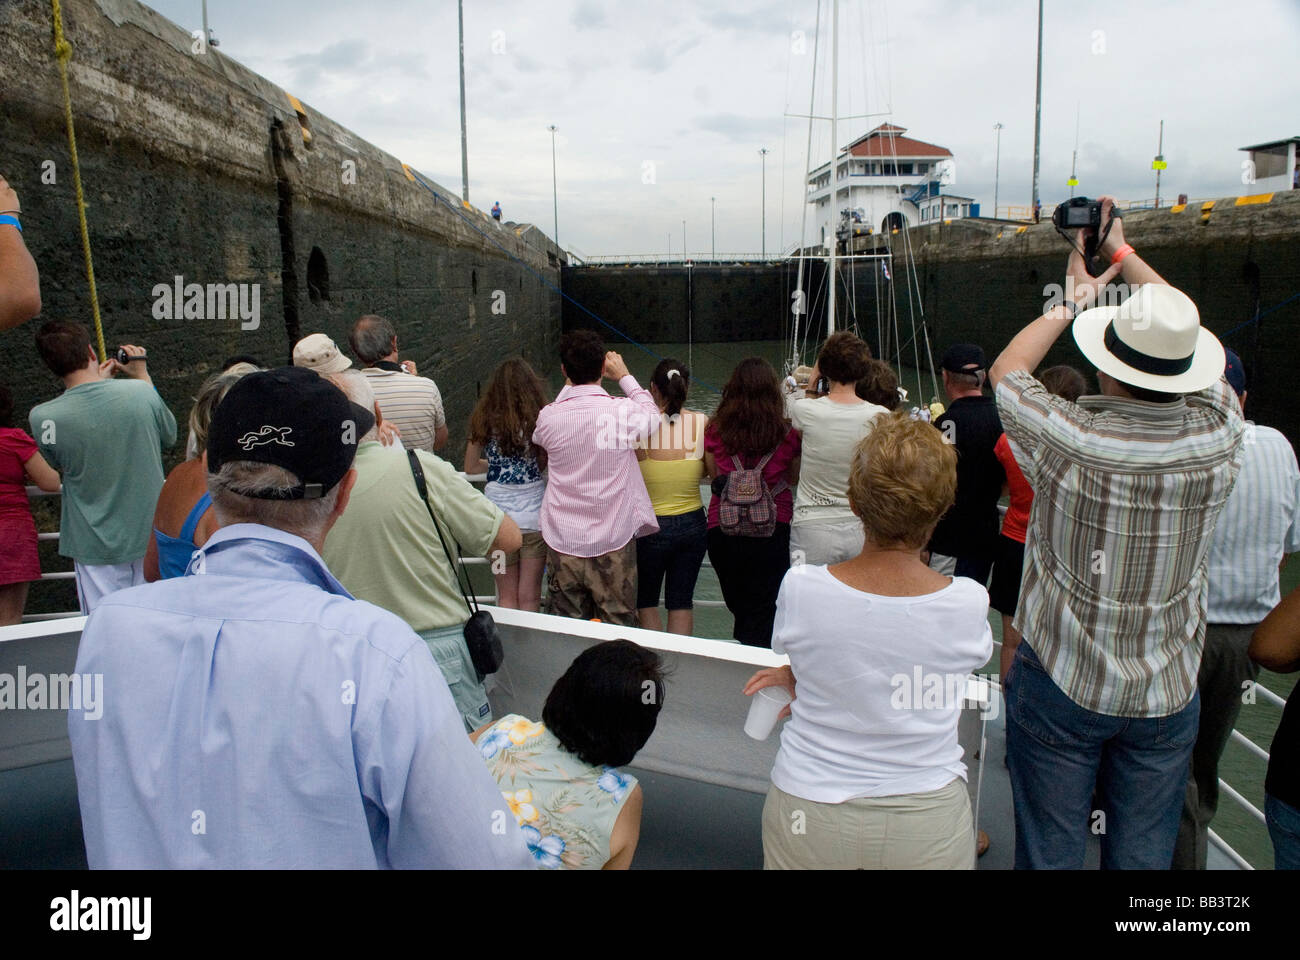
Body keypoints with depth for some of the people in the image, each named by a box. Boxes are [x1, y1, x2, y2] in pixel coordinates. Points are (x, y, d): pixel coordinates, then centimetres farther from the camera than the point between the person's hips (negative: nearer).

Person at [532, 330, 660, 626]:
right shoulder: (623, 411, -13)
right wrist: (624, 376, 20)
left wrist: (570, 384, 22)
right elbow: (653, 415, 10)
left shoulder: (548, 416, -6)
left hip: (562, 544, 2)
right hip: (612, 544, -2)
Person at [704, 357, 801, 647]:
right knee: (762, 615, 7)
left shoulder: (715, 430, -4)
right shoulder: (788, 433, -6)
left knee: (739, 609, 20)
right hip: (772, 532, -2)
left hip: (722, 529, 2)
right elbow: (794, 479, 8)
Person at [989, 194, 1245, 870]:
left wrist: (1073, 298, 10)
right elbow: (1180, 330, 7)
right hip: (1167, 694, 3)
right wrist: (1121, 251, 18)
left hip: (1059, 686, -3)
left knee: (1049, 852, 13)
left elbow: (1006, 371, -1)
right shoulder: (1217, 435, -12)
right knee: (1144, 856, 18)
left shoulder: (1069, 439, -23)